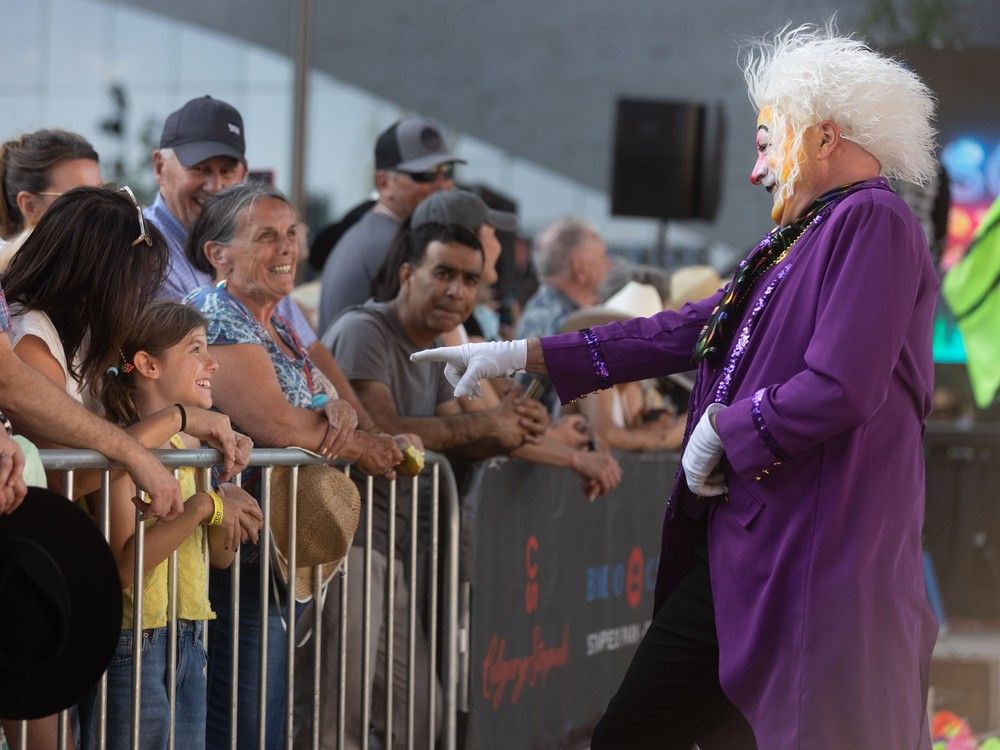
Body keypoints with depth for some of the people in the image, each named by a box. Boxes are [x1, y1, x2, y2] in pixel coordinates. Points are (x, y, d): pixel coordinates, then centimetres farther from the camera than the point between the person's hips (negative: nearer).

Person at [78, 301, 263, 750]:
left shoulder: (191, 445, 11)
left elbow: (220, 558, 15)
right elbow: (124, 564, -24)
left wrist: (229, 509, -4)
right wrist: (203, 507, -22)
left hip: (188, 642, 8)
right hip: (133, 643, -8)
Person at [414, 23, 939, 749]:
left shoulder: (873, 223, -10)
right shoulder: (795, 240, 17)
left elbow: (841, 387, -20)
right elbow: (684, 332, 22)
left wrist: (722, 427, -6)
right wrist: (523, 356, 23)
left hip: (811, 564, -10)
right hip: (731, 553, 10)